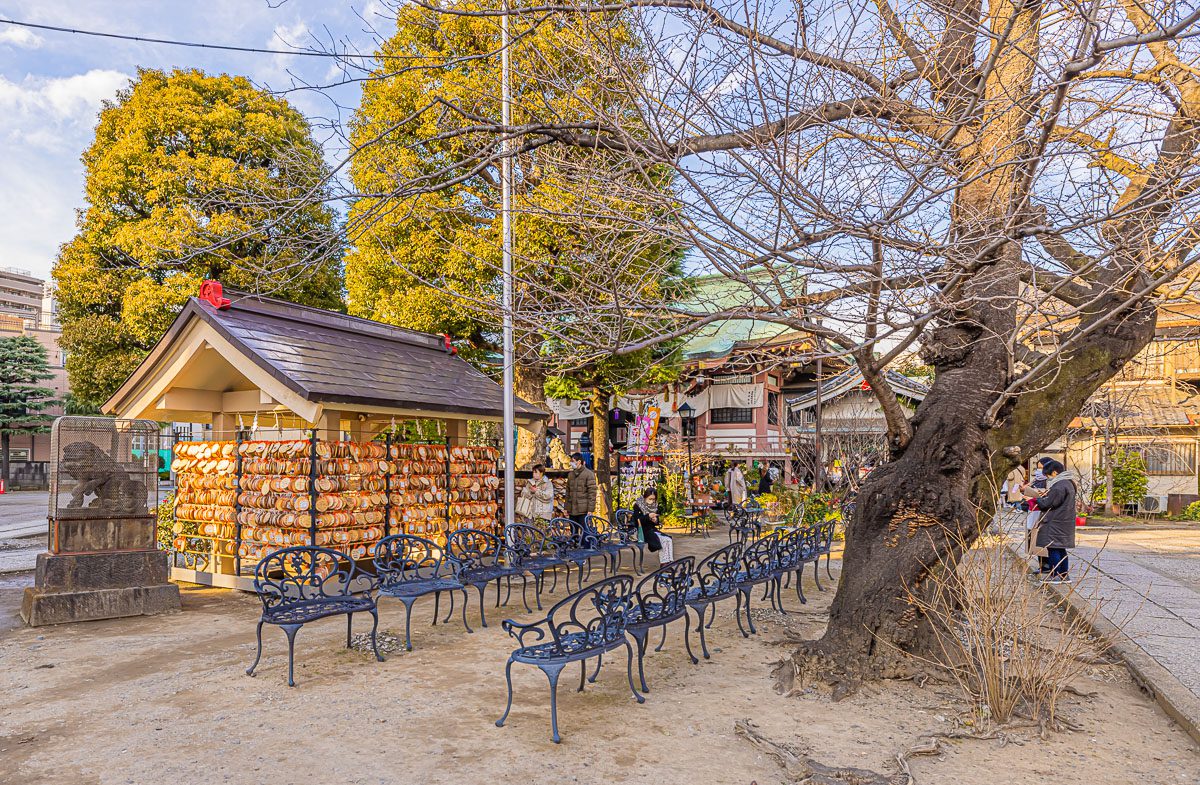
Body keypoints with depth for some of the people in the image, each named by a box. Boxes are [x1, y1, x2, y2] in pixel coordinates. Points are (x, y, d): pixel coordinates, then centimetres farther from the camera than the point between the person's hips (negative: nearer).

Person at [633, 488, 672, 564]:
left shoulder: (654, 506, 10)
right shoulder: (637, 506, -6)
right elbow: (637, 520, -17)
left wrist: (655, 521, -7)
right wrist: (648, 516, -27)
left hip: (652, 529, 6)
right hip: (642, 531, -6)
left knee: (668, 540, -17)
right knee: (662, 541, -25)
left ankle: (668, 563, -20)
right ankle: (663, 564, -17)